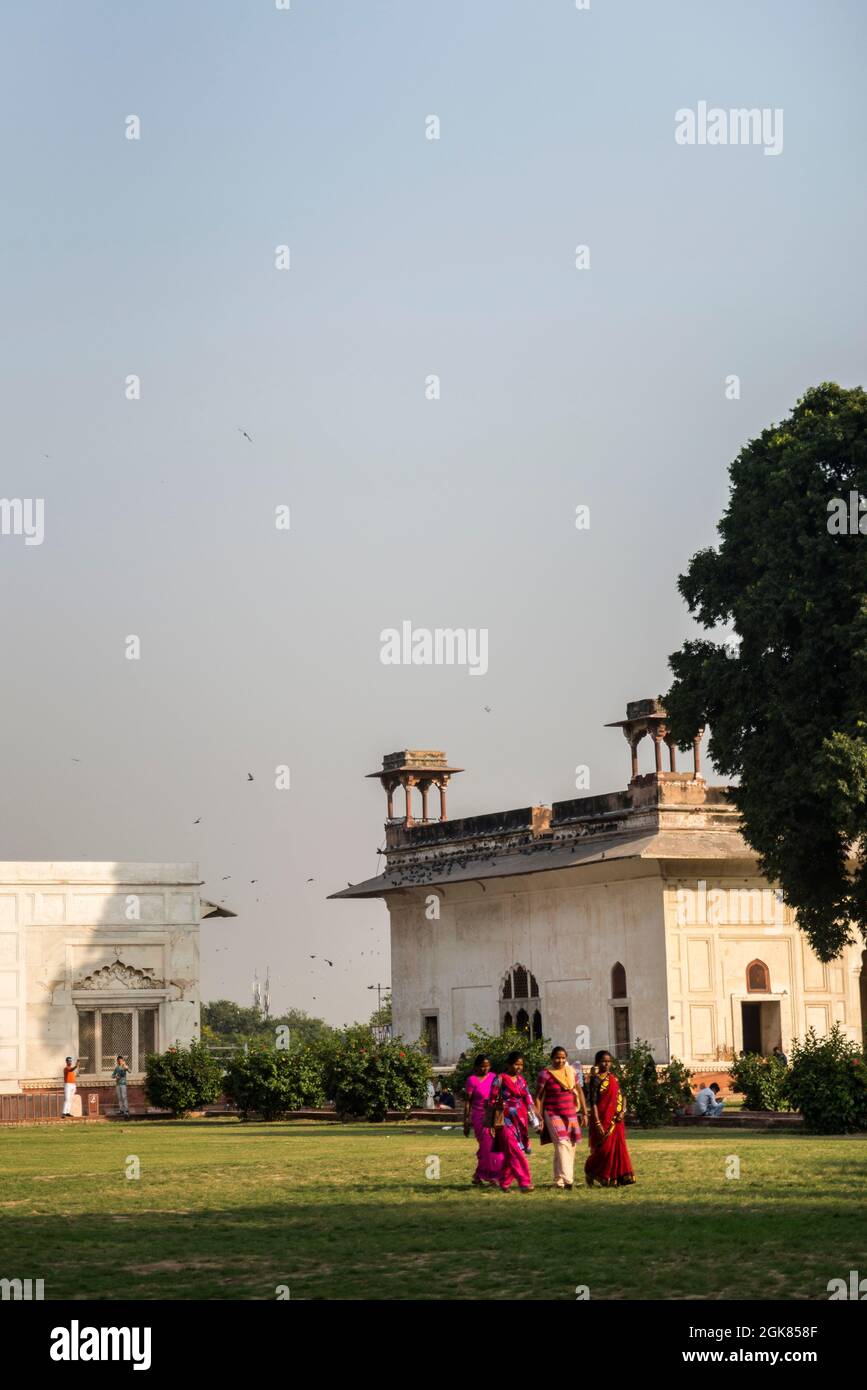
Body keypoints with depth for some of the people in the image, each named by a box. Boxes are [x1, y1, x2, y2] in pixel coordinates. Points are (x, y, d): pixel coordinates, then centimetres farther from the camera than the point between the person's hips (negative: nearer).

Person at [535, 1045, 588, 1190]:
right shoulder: (546, 1074, -8)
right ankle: (567, 1180, -26)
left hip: (570, 1114, 6)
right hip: (553, 1115, -6)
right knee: (562, 1145, -19)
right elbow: (538, 1097, -5)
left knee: (571, 1146, 9)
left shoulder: (572, 1072, 6)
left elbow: (580, 1092, 14)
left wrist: (584, 1113, 11)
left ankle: (558, 1180, 21)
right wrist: (539, 1117, -10)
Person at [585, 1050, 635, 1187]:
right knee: (604, 1148, -4)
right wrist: (597, 1123, -18)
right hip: (602, 1118, -6)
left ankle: (617, 1178, 10)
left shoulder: (614, 1078, 11)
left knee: (618, 1147, 4)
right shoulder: (596, 1079, -8)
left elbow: (622, 1096, 13)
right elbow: (593, 1102, -12)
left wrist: (622, 1111, -5)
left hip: (615, 1119, 6)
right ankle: (590, 1173, 16)